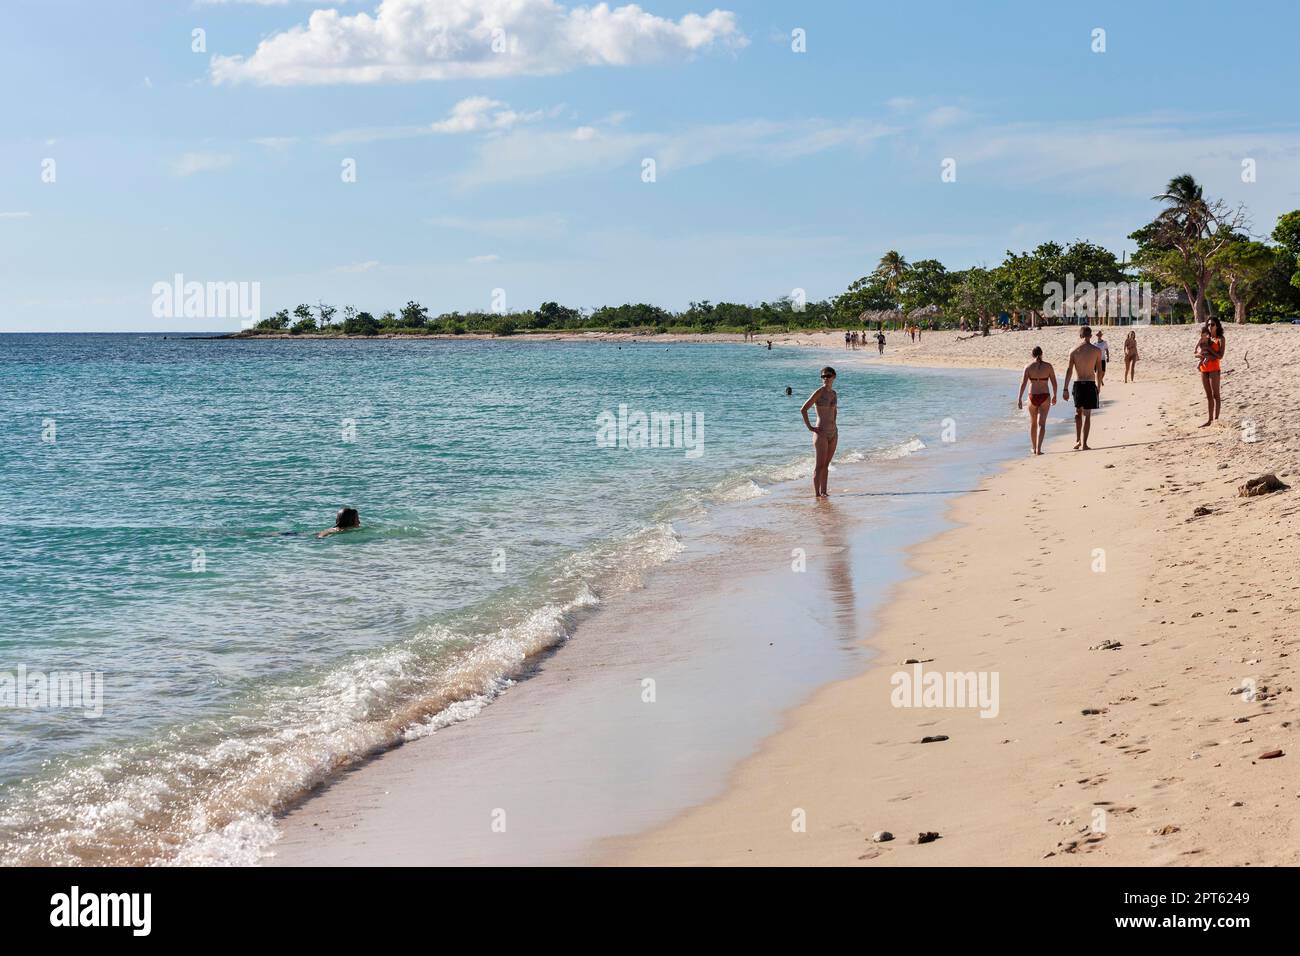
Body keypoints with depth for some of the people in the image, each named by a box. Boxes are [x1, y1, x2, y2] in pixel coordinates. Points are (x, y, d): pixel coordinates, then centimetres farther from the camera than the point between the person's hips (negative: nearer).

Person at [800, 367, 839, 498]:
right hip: (821, 432, -7)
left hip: (833, 432, 7)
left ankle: (823, 491, 16)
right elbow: (803, 409, -15)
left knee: (826, 464, 10)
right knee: (820, 465, -5)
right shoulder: (819, 392, -11)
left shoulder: (833, 393, 10)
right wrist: (810, 427, -14)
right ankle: (817, 494, -2)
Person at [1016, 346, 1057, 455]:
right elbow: (1054, 382, 3)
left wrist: (1019, 398, -9)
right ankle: (1038, 449, -17)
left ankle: (1034, 448, 30)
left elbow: (1023, 383, -11)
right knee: (1041, 423, -2)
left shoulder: (1028, 367, -5)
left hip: (1033, 397, 1)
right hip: (1045, 397, -1)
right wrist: (1054, 395, 17)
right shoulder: (1048, 366, -3)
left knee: (1033, 423, 18)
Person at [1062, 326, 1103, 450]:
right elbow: (1099, 370, -2)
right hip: (1090, 384, -1)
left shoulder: (1074, 350, -1)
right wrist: (1098, 386, 10)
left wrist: (1066, 389, -2)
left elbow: (1069, 370, -4)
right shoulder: (1097, 350, -3)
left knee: (1078, 412, 19)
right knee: (1087, 415, 2)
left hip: (1078, 384, 1)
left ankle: (1078, 440, 14)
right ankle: (1084, 444, -2)